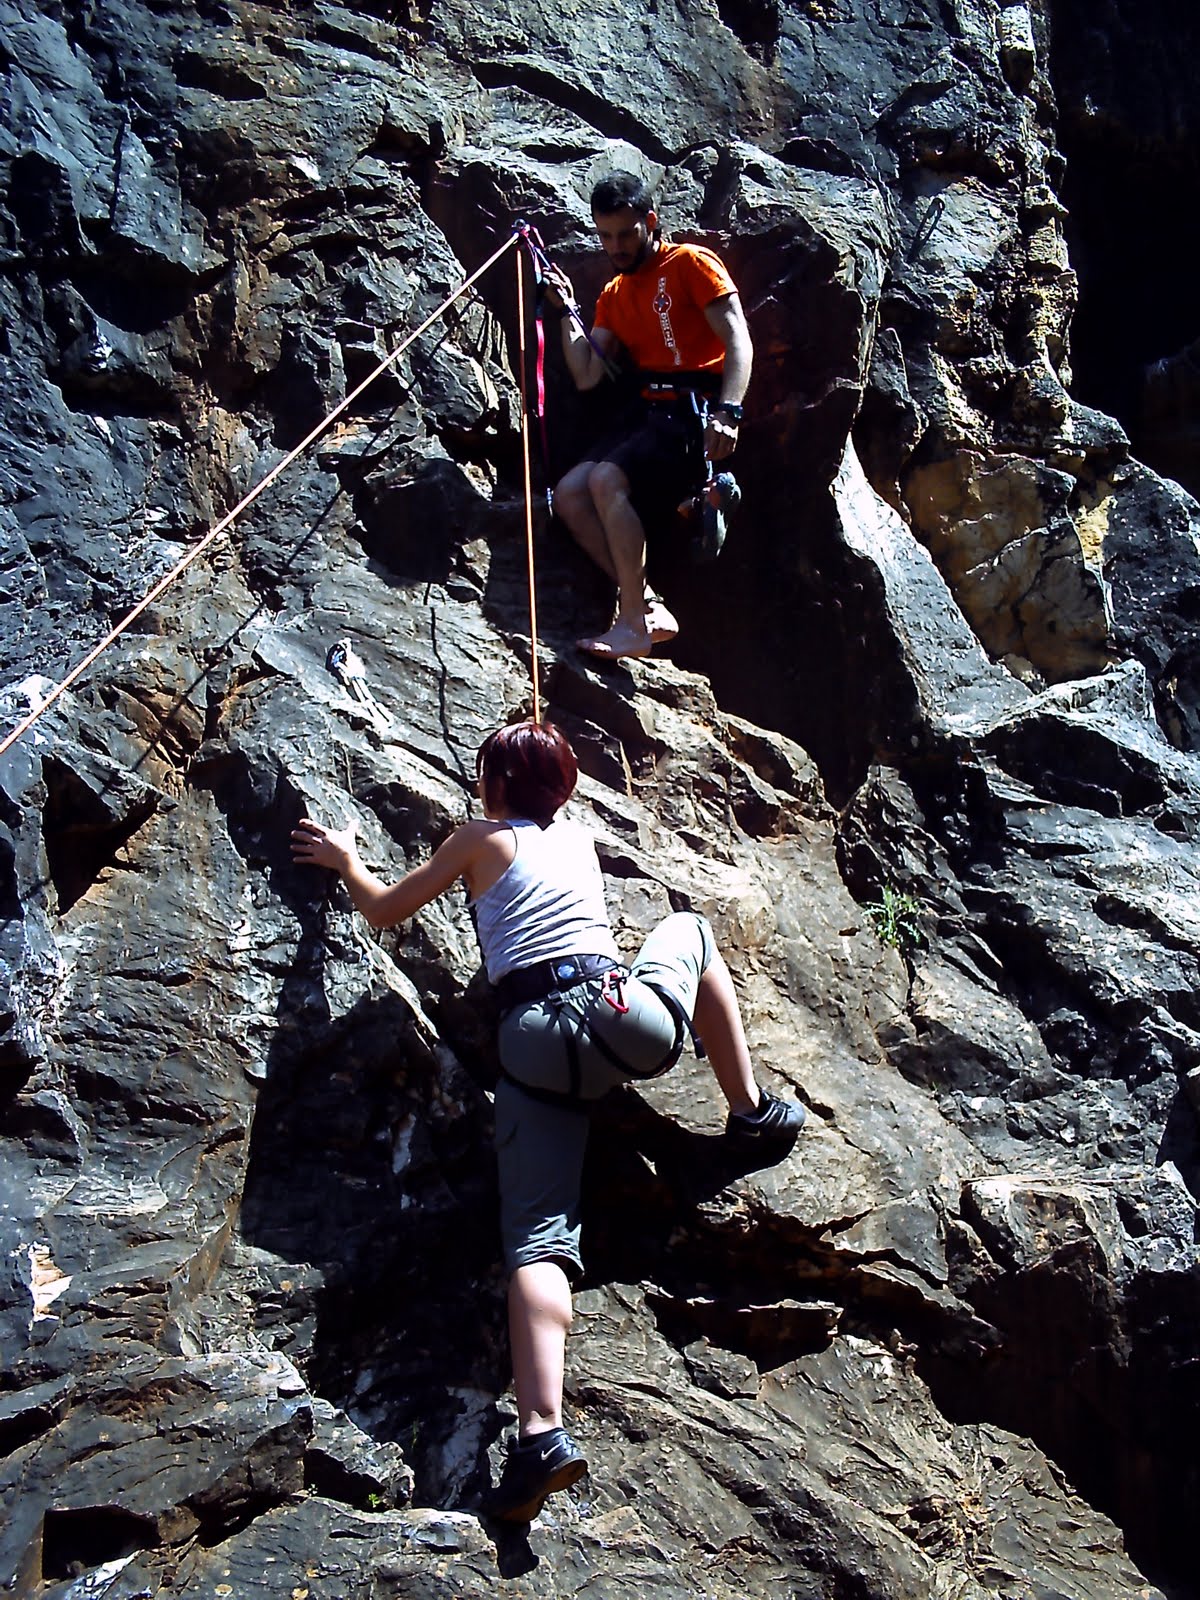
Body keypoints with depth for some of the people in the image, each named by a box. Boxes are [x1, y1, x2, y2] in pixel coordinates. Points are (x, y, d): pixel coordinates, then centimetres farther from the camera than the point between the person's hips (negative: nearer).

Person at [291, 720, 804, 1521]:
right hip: (628, 1019, 2)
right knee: (691, 932, 32)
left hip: (535, 1047, -2)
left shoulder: (478, 840, 14)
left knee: (537, 1240, -4)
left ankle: (543, 1431, -24)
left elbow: (383, 909, 24)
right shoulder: (579, 836, 24)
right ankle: (750, 1107, 30)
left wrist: (346, 858, 43)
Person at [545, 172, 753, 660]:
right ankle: (649, 607, -14)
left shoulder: (691, 263, 1)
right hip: (649, 412, 8)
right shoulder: (613, 295, 21)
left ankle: (635, 621, -24)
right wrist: (567, 310, 6)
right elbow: (586, 376, 12)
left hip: (697, 409, -7)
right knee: (569, 494, -10)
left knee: (607, 479, -28)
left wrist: (727, 412, -26)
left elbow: (738, 339, -11)